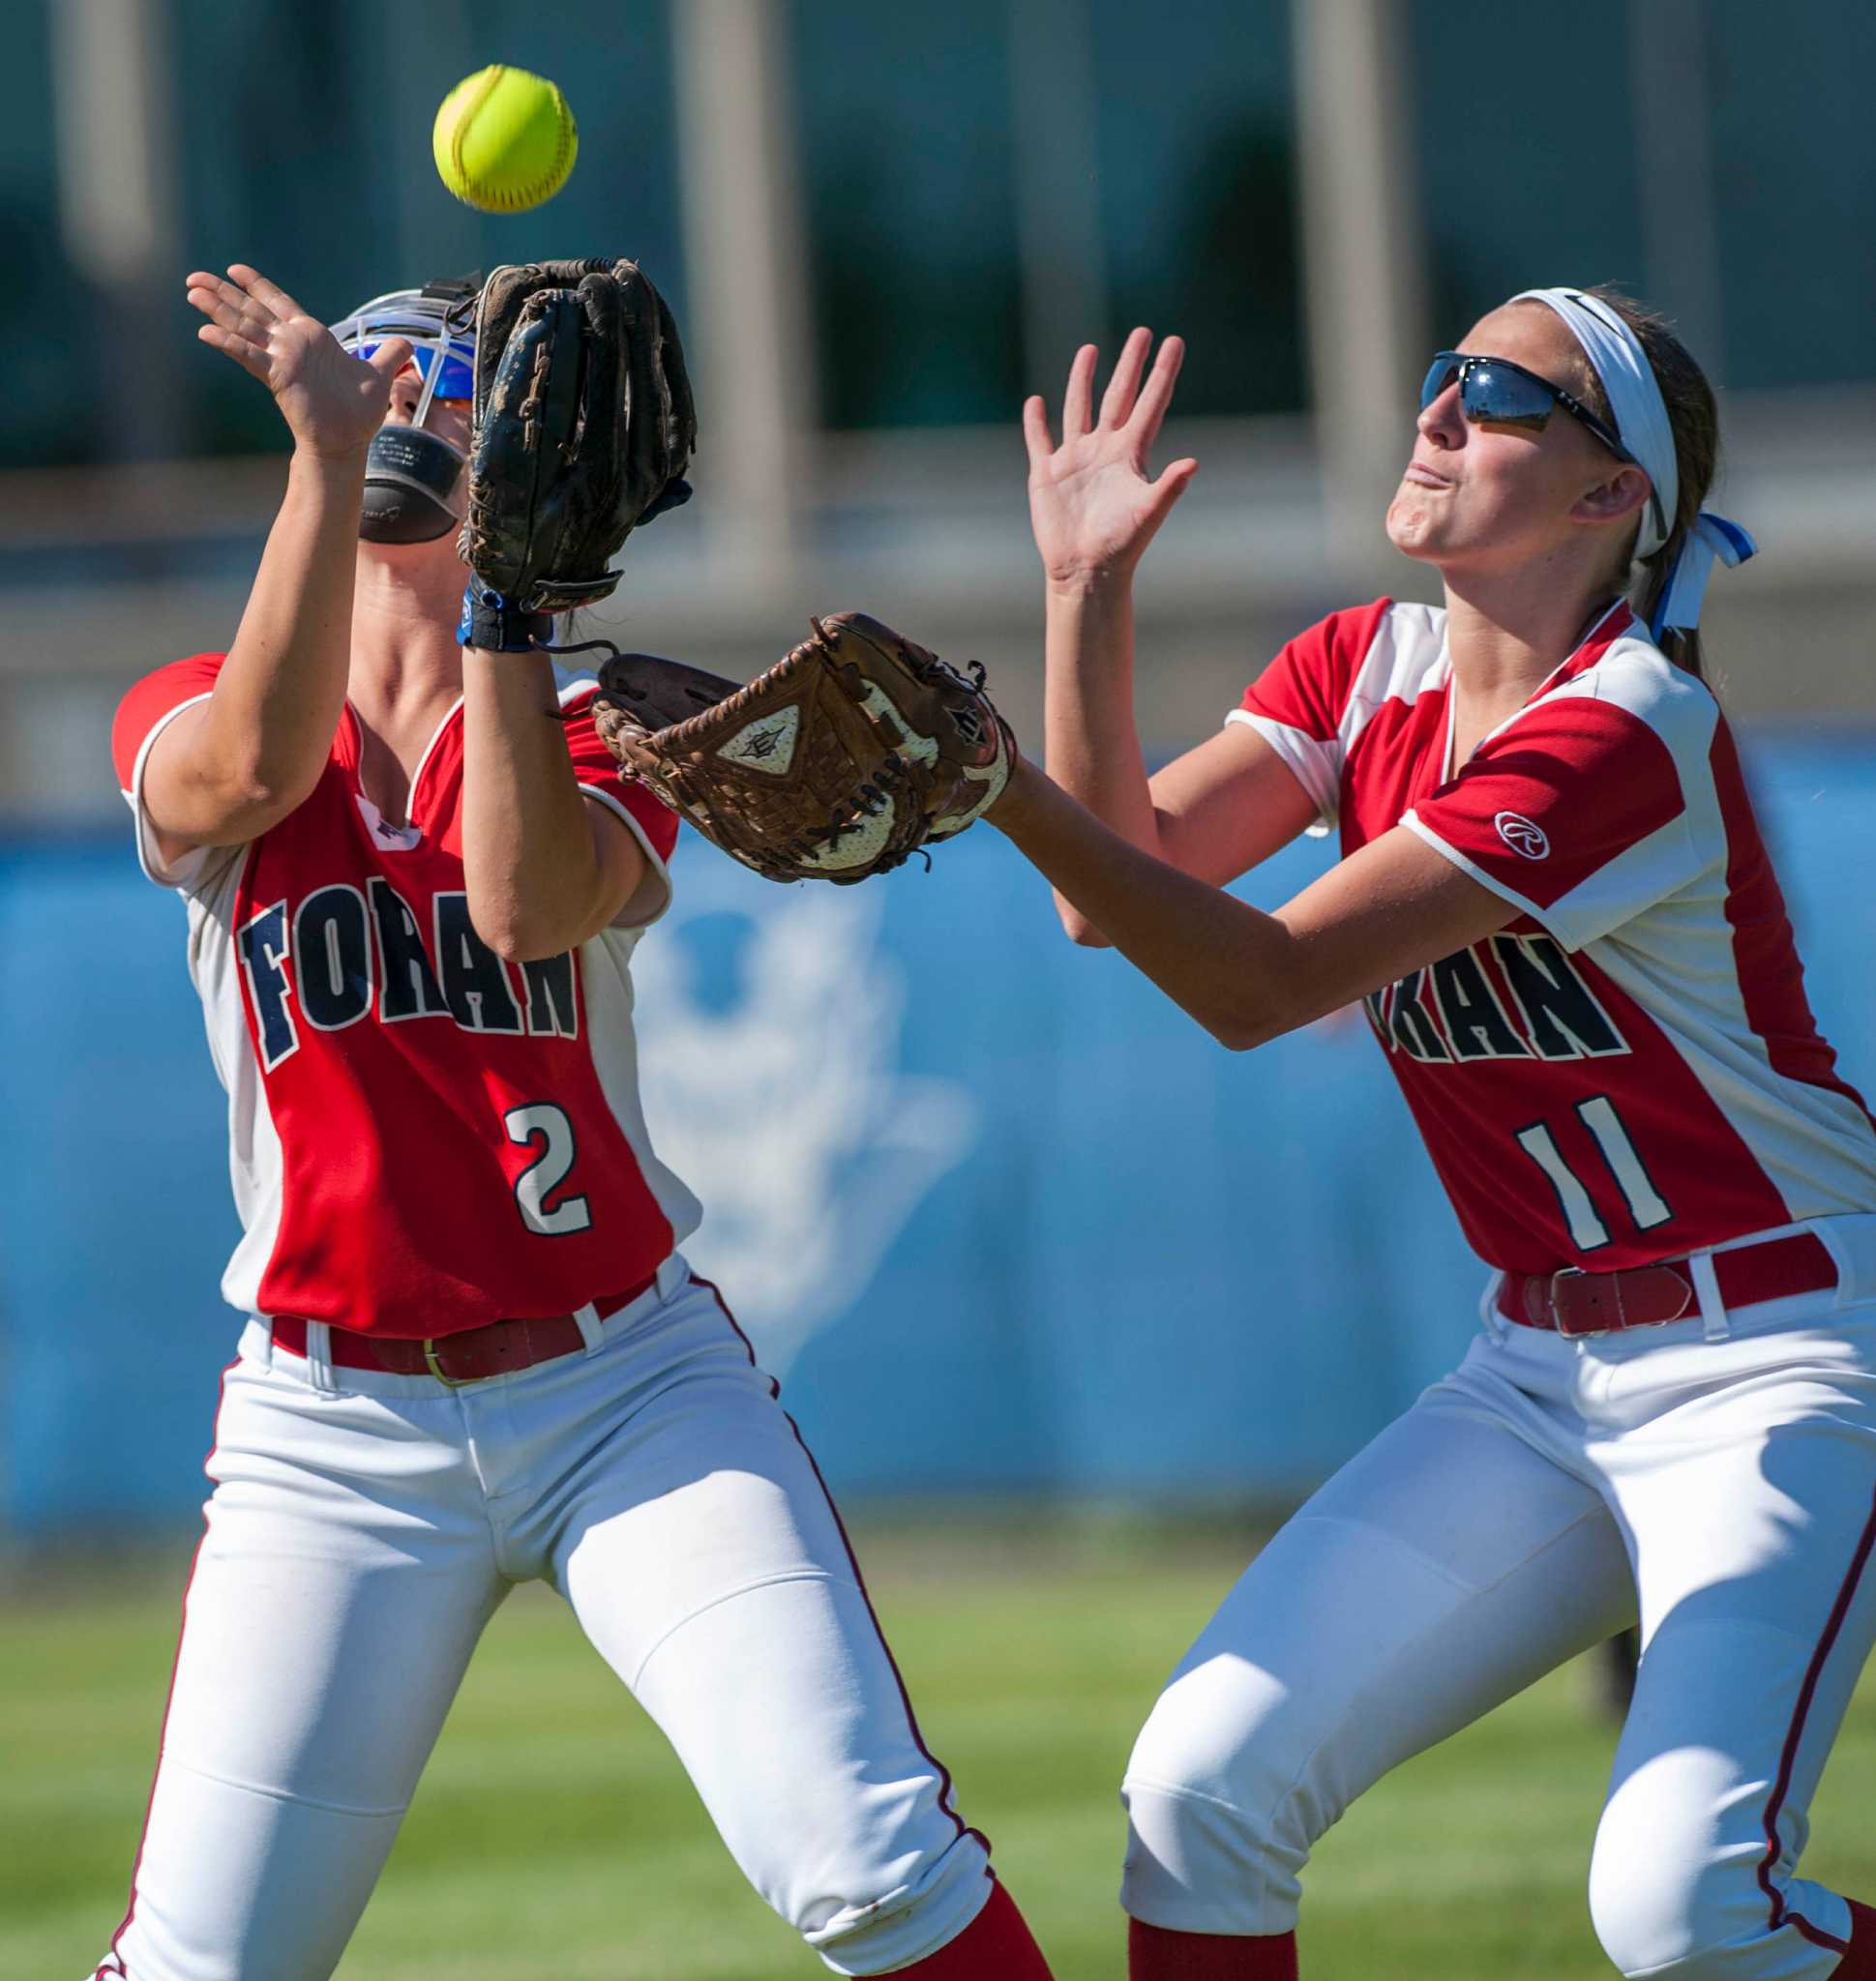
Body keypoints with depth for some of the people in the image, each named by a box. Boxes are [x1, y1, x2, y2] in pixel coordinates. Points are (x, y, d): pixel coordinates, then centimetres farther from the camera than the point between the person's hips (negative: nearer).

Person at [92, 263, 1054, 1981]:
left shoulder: (597, 733, 6)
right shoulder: (184, 725, 7)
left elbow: (531, 903, -18)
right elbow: (258, 767, -20)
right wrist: (327, 448, -26)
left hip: (633, 1389, 0)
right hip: (336, 1435, 0)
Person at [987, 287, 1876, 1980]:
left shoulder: (1626, 733, -21)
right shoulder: (1368, 668, 5)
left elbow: (1259, 984, -25)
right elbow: (1121, 890, -3)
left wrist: (1000, 789, -34)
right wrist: (1089, 589, -12)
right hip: (1539, 1373, 8)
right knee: (1200, 1793, -5)